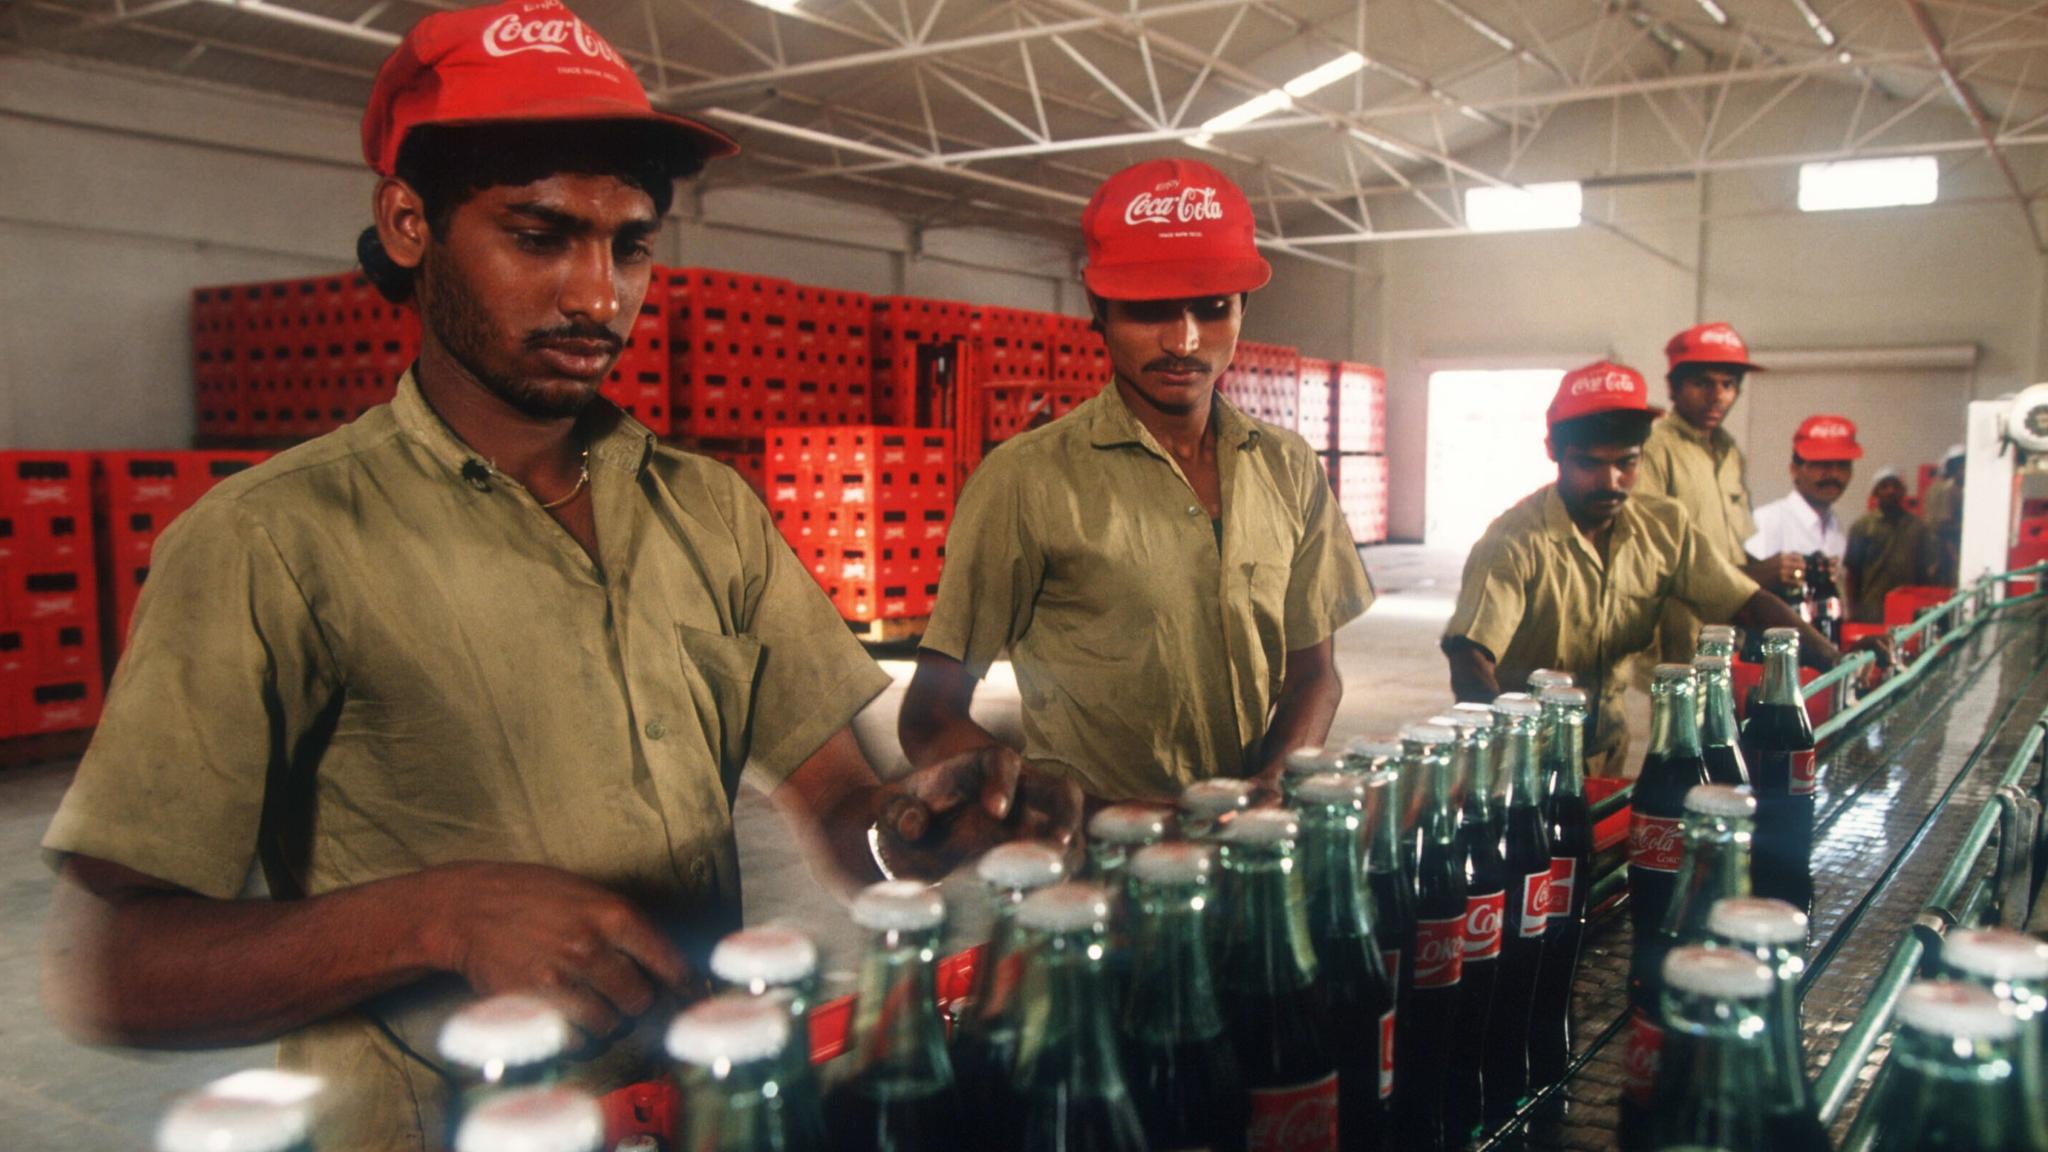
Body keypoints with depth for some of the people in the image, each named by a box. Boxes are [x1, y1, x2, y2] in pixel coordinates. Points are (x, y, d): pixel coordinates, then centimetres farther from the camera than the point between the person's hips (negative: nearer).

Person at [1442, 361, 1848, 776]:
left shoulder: (1665, 524, -1)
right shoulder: (1516, 539, -20)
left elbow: (1748, 602, 0)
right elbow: (1470, 660, -28)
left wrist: (1837, 663, -15)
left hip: (1606, 739, 5)